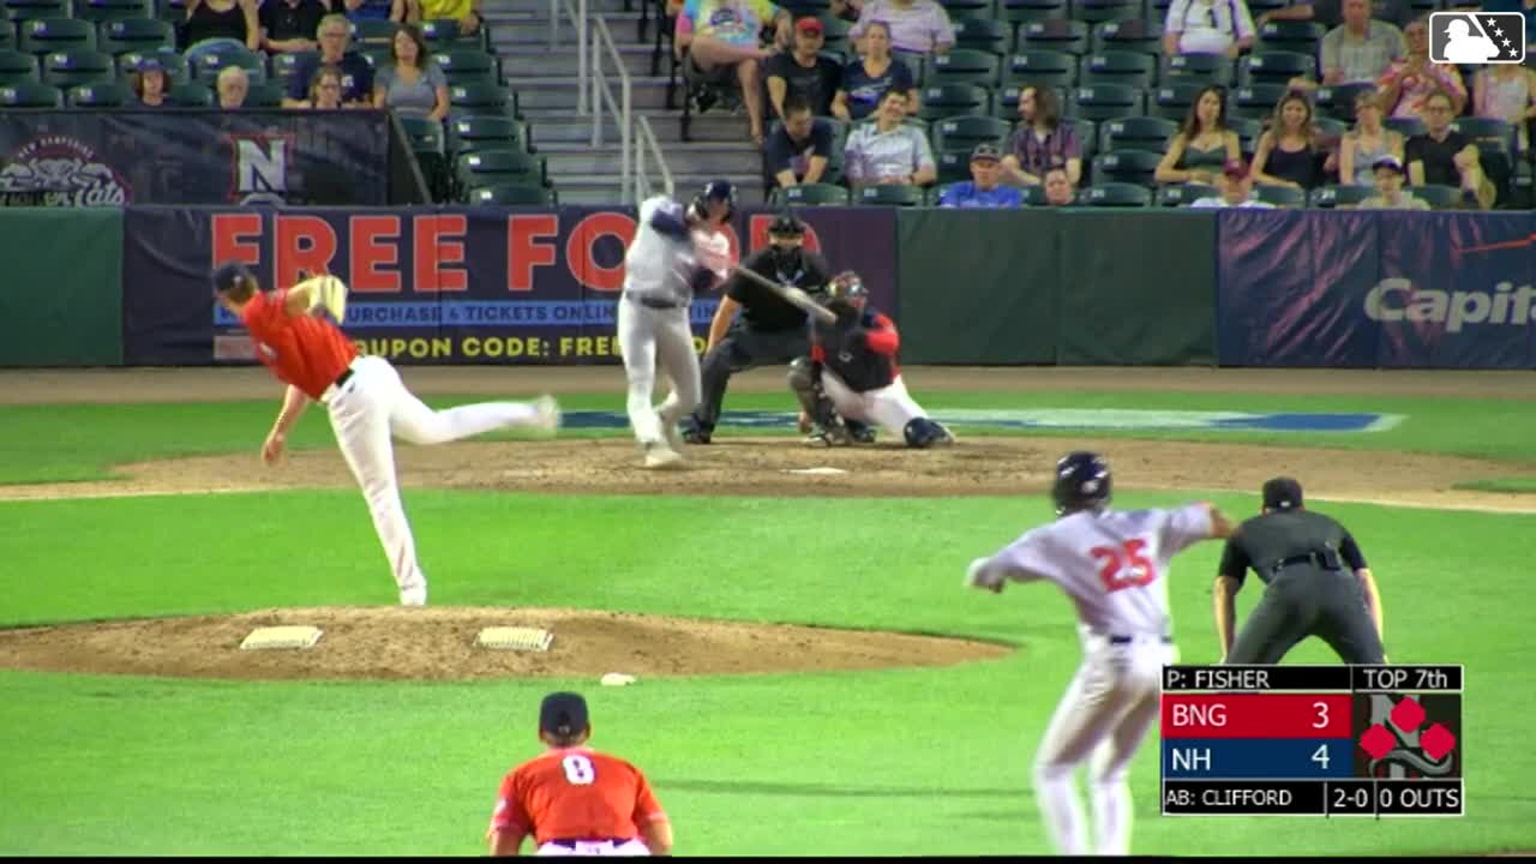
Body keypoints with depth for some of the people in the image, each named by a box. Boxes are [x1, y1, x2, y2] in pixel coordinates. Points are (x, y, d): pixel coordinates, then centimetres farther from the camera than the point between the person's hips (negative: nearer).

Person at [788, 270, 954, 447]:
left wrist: (864, 337, -63)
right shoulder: (824, 328, -7)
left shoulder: (875, 322, -19)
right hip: (848, 395, 3)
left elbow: (891, 343, -43)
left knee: (923, 436, -25)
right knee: (800, 369, -18)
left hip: (883, 394, -3)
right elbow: (817, 366, 1)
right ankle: (830, 428, -6)